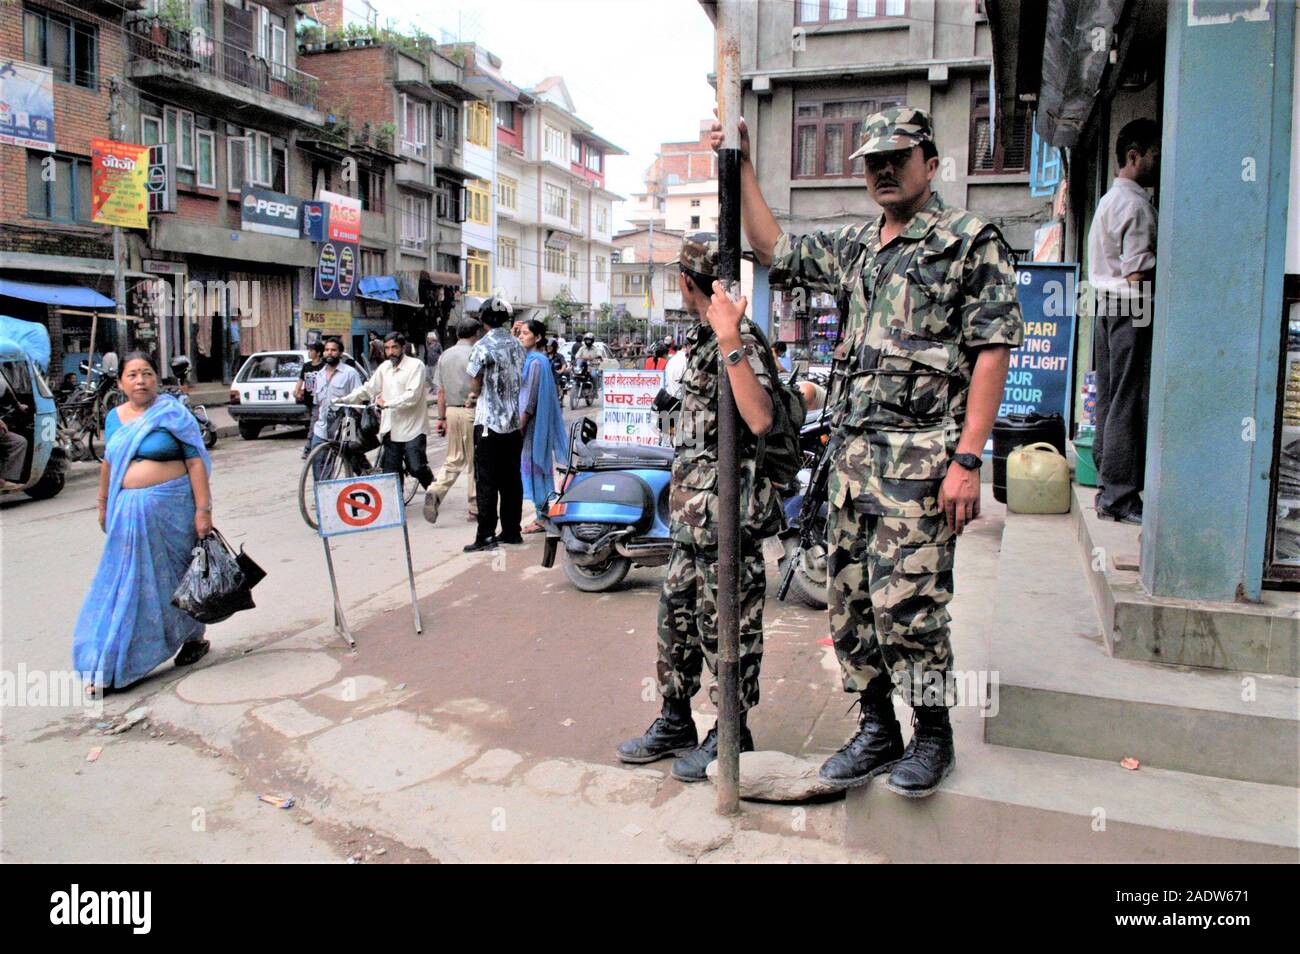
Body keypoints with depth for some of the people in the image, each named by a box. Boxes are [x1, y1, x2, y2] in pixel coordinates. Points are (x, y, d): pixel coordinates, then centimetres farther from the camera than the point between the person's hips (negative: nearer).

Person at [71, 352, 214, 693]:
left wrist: (203, 509, -15)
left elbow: (196, 462, -9)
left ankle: (194, 638, 28)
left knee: (176, 575, 7)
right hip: (129, 511, 4)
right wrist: (104, 505, 22)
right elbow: (108, 463, 20)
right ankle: (109, 667, 11)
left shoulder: (172, 413, -6)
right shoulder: (114, 417, 10)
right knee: (126, 583, 6)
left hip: (171, 507, -4)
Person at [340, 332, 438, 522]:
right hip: (391, 428, 6)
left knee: (417, 468, -12)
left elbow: (412, 396, -16)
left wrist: (387, 403, -19)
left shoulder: (415, 365, -6)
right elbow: (368, 389, 16)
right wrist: (344, 399, 6)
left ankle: (432, 490, 14)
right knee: (390, 472, 5)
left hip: (412, 428, -6)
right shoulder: (385, 367, 13)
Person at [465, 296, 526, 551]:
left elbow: (475, 384, -7)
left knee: (487, 481, -3)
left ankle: (486, 535, -2)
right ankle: (511, 531, 16)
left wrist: (474, 394, 15)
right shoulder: (517, 344, 8)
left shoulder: (484, 346, -11)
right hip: (515, 422, 6)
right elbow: (520, 381, 10)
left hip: (489, 422, -6)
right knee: (511, 479, 11)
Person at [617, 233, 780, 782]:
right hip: (691, 512, 10)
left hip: (725, 513, -10)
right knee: (677, 617, 17)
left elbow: (760, 419, -32)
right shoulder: (702, 340, 15)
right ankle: (675, 723, 32)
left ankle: (731, 737, 18)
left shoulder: (742, 340, -15)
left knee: (727, 628, 2)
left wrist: (732, 344, -35)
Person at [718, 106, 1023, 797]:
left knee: (907, 600, -6)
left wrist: (967, 459, -16)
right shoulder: (855, 246, 18)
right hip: (851, 450, 7)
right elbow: (773, 250, 26)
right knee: (850, 599, 10)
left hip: (920, 456, -7)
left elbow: (992, 350, -8)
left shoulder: (971, 241, -1)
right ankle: (877, 728, 25)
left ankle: (932, 732, 16)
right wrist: (742, 167, 18)